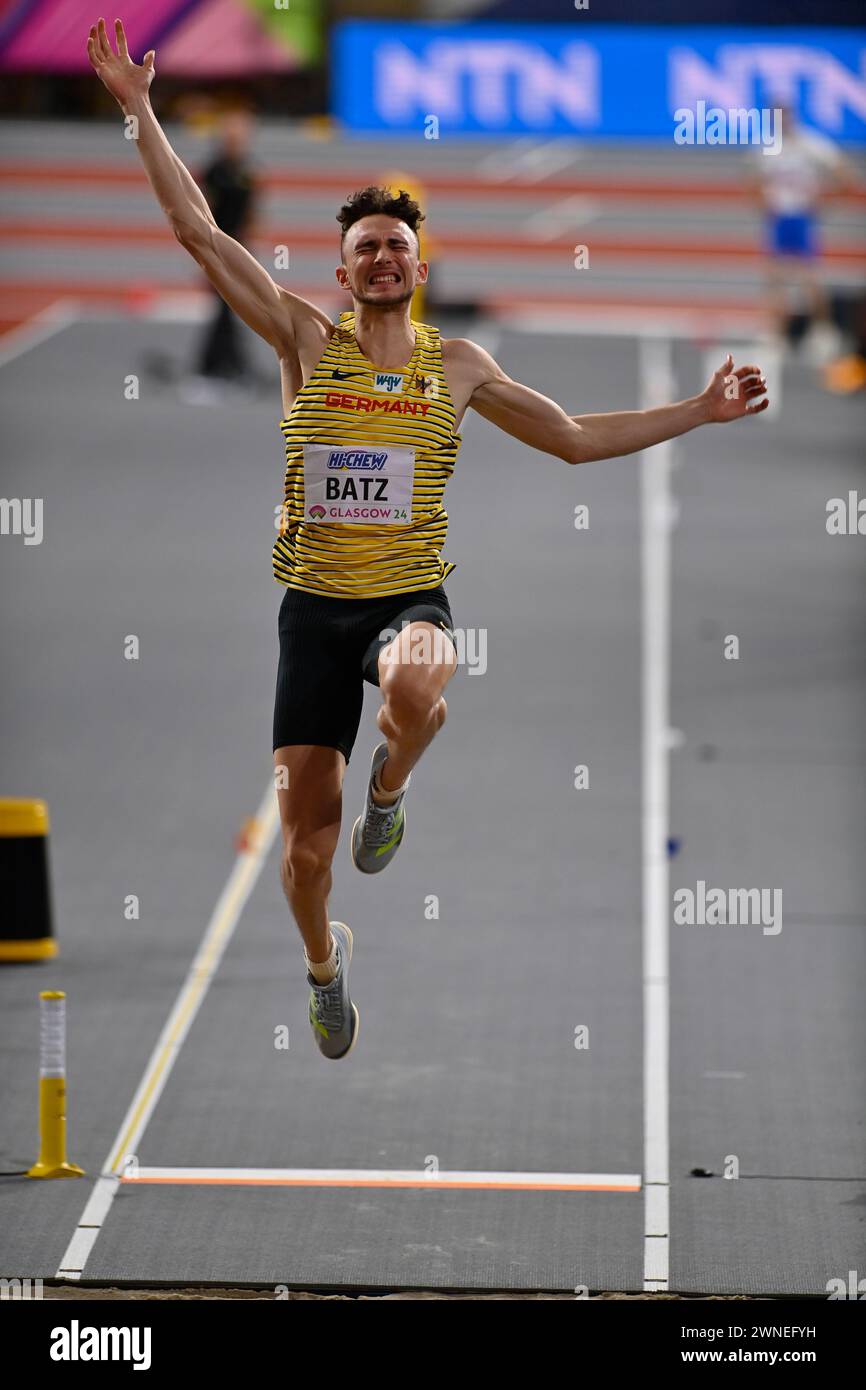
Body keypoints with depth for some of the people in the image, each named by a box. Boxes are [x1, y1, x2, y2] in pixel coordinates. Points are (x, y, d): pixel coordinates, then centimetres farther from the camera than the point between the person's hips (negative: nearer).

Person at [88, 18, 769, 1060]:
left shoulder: (457, 367, 7)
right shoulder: (306, 342, 2)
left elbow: (576, 438, 16)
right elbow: (199, 232, -2)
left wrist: (699, 411, 12)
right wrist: (140, 111, -6)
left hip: (410, 597, 0)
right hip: (313, 603, 0)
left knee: (416, 687, -40)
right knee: (306, 844, 2)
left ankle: (390, 784, -5)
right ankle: (325, 959, 35)